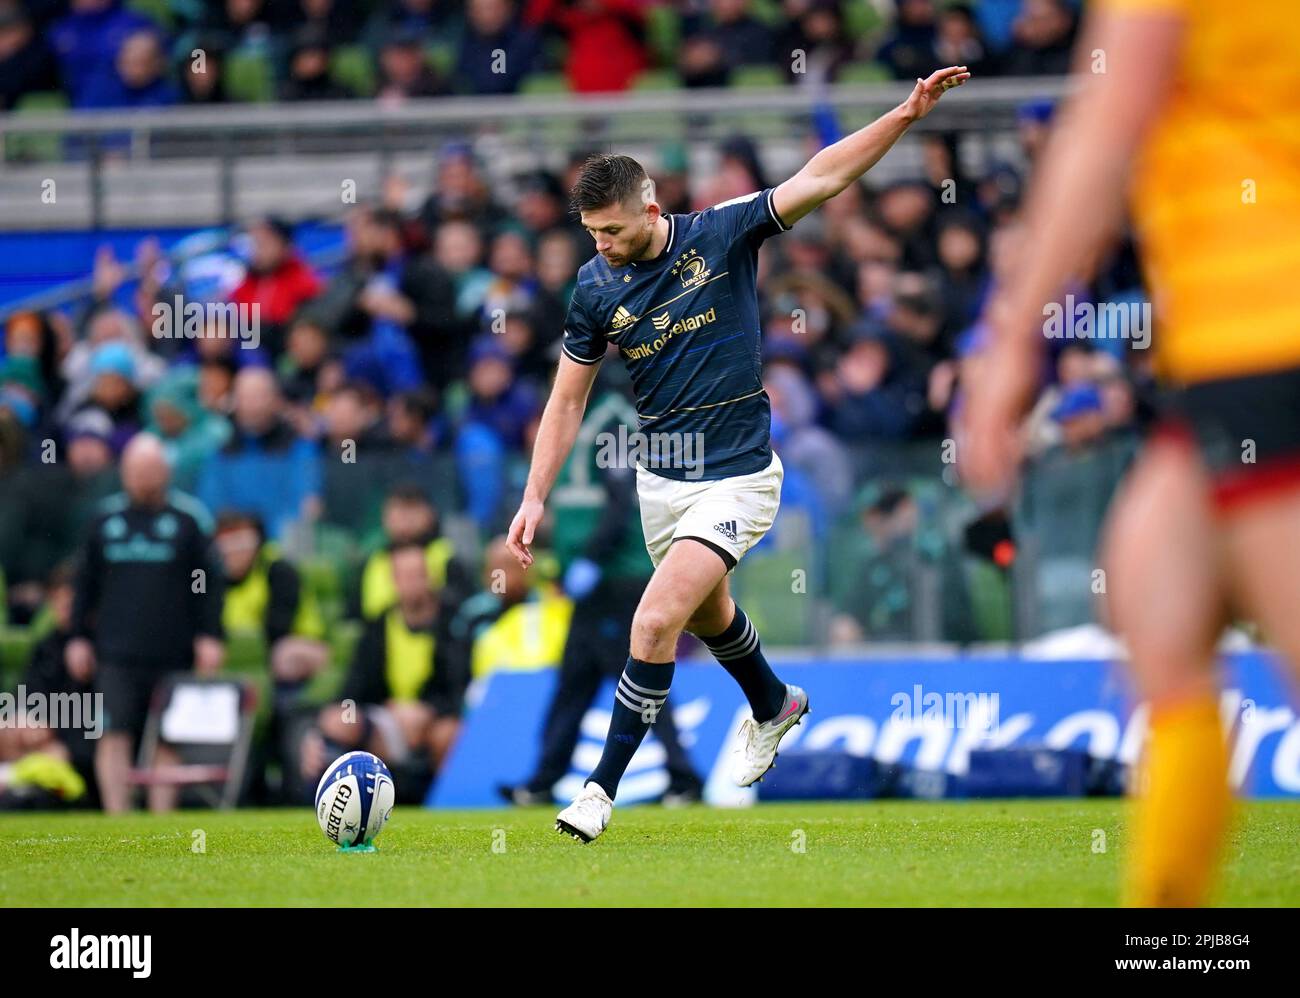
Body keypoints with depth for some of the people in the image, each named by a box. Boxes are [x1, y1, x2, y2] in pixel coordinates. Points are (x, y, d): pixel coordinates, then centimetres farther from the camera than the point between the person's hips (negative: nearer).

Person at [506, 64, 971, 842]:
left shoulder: (721, 235, -12)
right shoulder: (594, 288, -4)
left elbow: (821, 178, -14)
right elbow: (568, 401, 4)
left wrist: (907, 114, -23)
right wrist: (536, 497, -2)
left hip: (736, 479, -5)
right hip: (661, 480, 5)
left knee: (656, 622, -17)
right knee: (708, 615, 26)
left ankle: (604, 786, -8)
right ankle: (775, 706, 57)